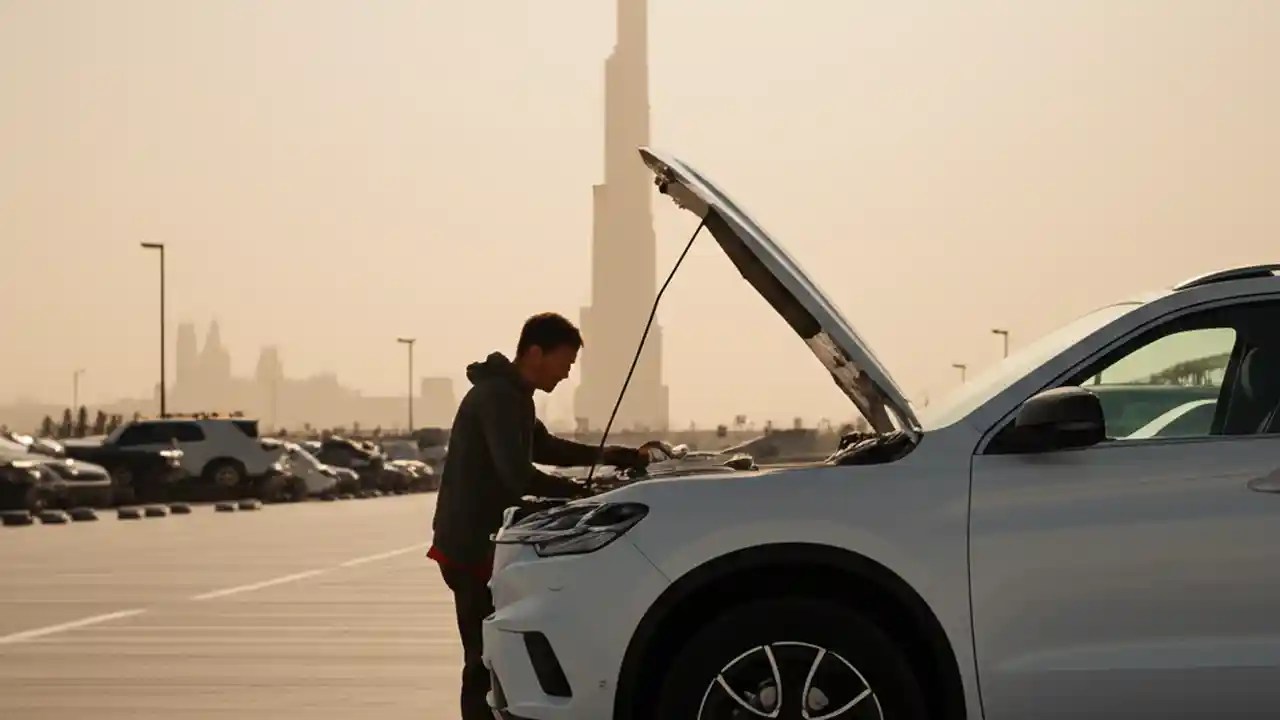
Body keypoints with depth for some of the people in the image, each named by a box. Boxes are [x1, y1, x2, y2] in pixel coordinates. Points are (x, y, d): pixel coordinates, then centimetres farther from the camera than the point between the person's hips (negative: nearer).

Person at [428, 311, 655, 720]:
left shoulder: (509, 394, 17)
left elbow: (546, 448, 30)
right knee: (485, 659, -8)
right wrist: (581, 493, -18)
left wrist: (622, 457, 26)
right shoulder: (498, 396, -17)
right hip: (471, 546, -10)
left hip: (478, 542, 10)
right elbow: (518, 474, -26)